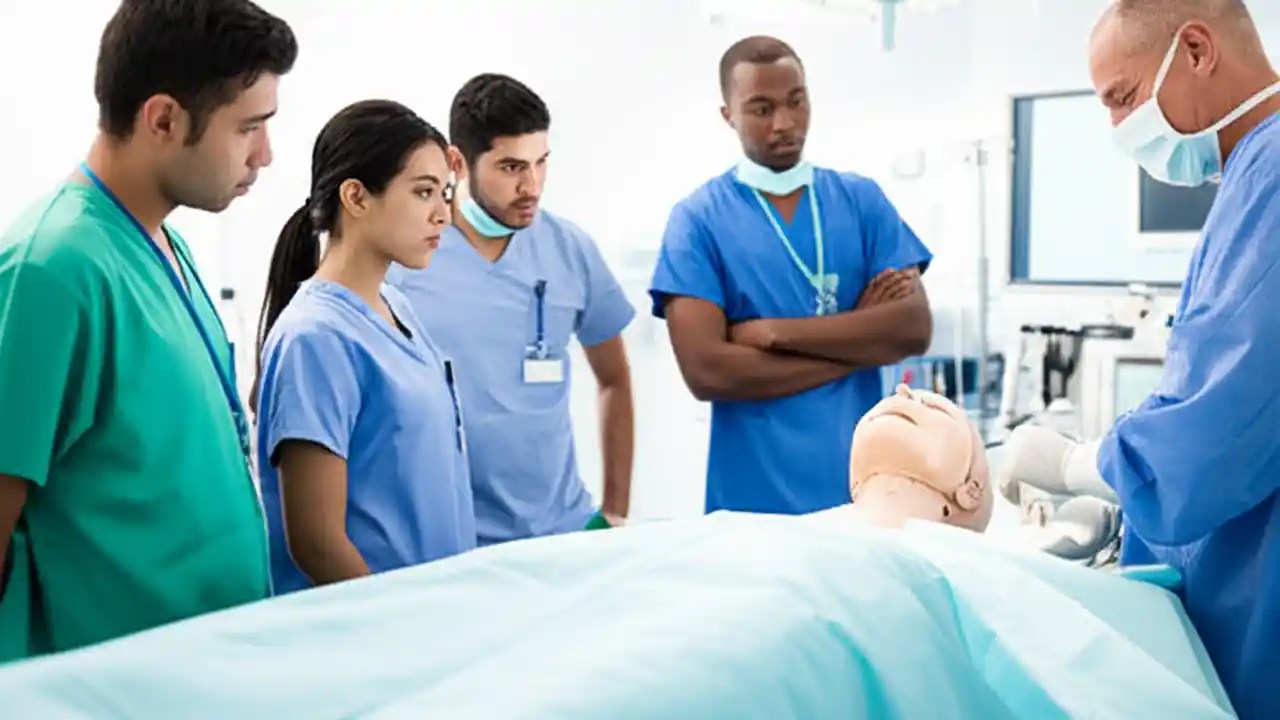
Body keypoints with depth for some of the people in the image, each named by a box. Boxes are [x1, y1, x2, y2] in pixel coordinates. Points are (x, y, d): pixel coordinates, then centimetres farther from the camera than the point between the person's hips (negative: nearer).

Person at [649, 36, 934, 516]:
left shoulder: (862, 200, 5)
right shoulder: (698, 219, -4)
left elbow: (914, 328, -6)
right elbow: (706, 372, -15)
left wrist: (773, 332, -14)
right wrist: (860, 340, -10)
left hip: (865, 486, 3)